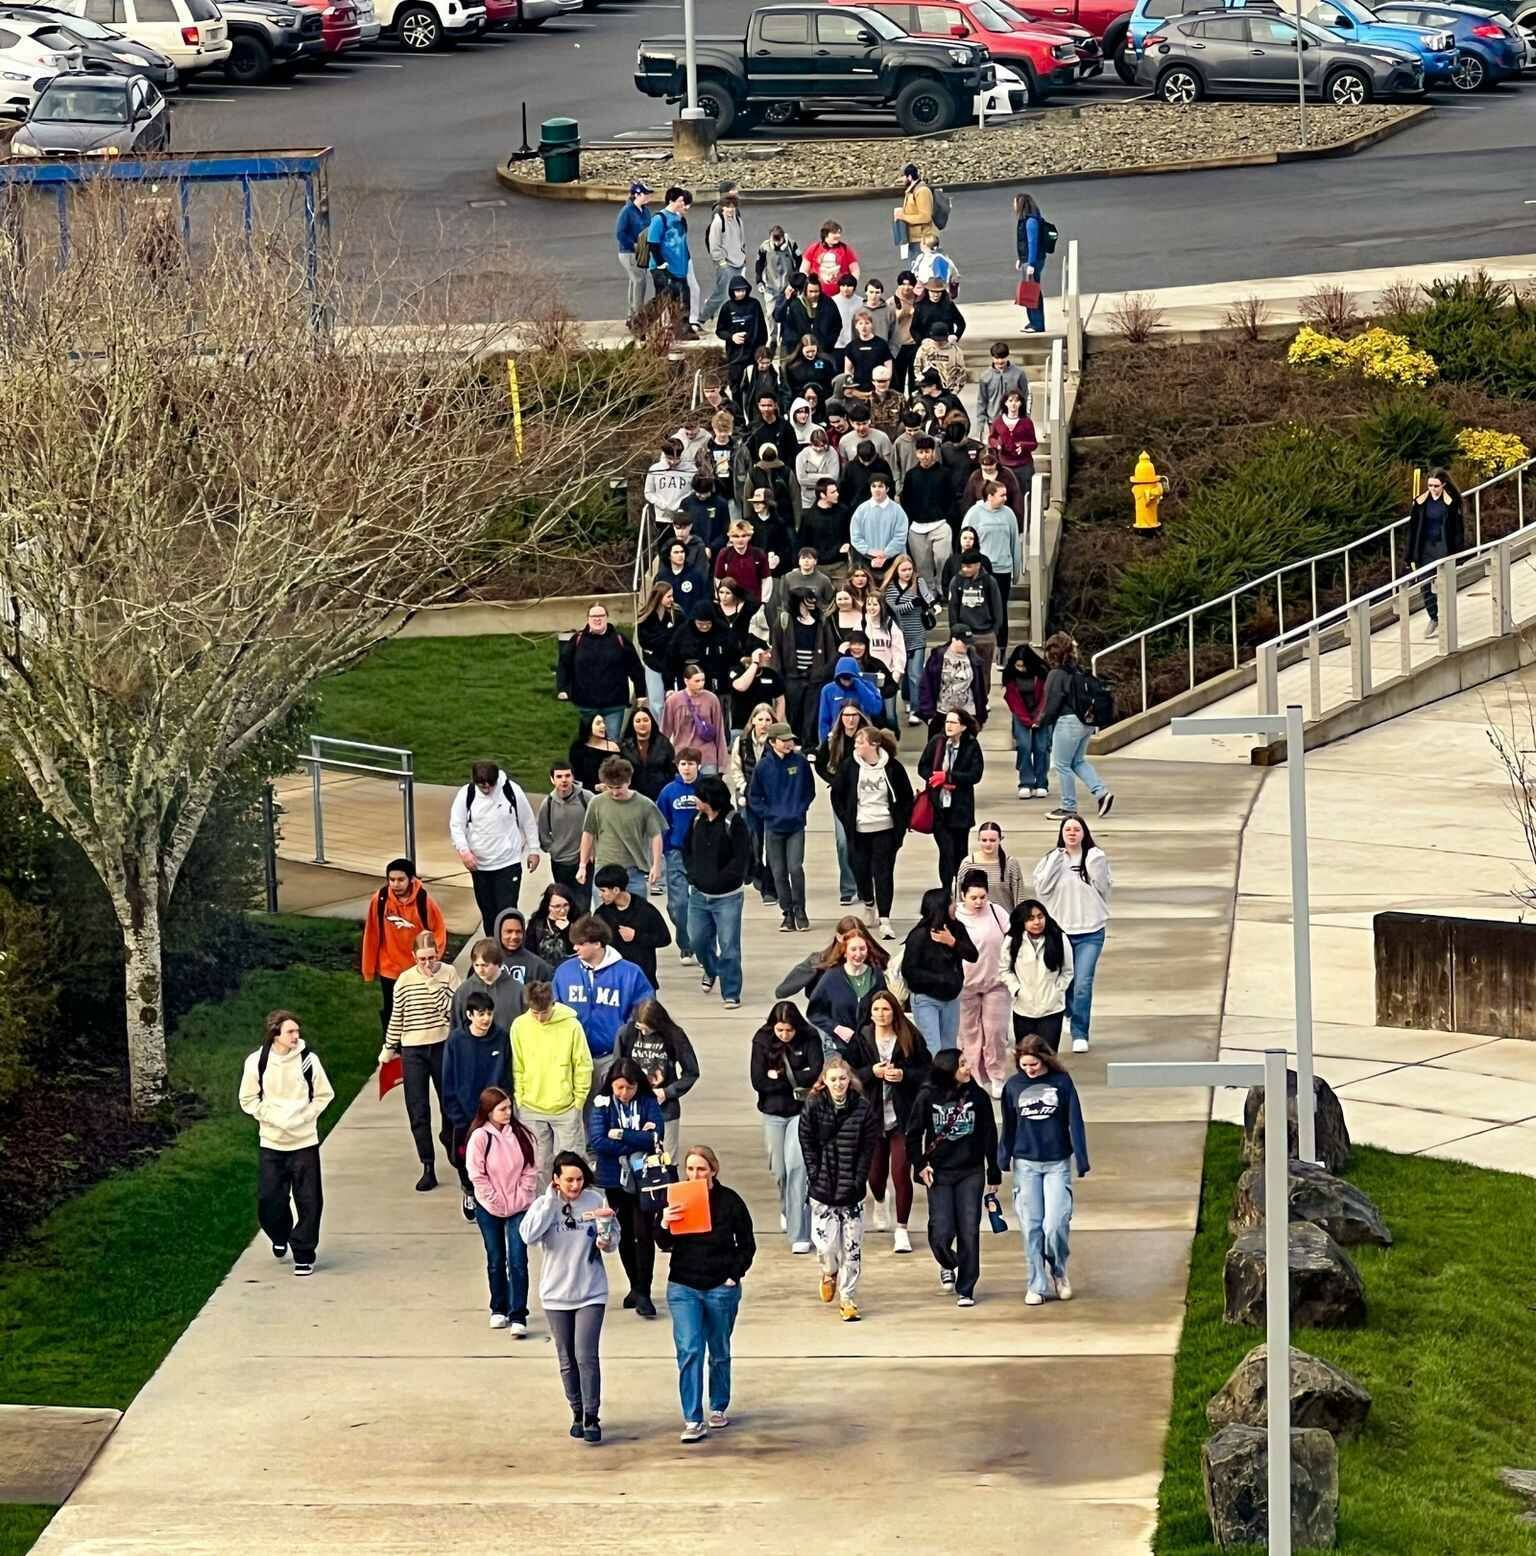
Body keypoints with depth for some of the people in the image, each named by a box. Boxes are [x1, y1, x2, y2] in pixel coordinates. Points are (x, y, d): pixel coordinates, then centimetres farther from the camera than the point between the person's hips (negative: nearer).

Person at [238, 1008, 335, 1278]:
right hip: (271, 1142, 1)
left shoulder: (308, 1059, -8)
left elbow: (324, 1095, 3)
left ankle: (303, 1253, 10)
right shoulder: (257, 1062, -7)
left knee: (308, 1200, -2)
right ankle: (280, 1236, 32)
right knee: (270, 1197, 2)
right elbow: (248, 1100, 2)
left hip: (305, 1141, -1)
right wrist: (273, 1117, -11)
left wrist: (303, 1117, -9)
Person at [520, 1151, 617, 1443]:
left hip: (590, 1293, -1)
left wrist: (605, 1239, -20)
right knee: (567, 1360, 10)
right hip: (556, 1295, 1)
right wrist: (550, 1202, -23)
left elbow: (610, 1244, 4)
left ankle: (592, 1418, -3)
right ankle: (577, 1413, 25)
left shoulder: (595, 1201, -5)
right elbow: (529, 1236, -24)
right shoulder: (544, 1204, -6)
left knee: (586, 1356, -10)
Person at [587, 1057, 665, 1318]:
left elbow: (655, 1138, -16)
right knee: (624, 1235, 12)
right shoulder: (602, 1105, -4)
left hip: (643, 1179, -2)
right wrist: (638, 1140, -15)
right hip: (615, 1179, 2)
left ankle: (643, 1293, -3)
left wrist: (621, 1135, -17)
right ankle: (635, 1287, 27)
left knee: (643, 1234, -8)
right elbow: (597, 1141, -16)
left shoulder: (648, 1103, -4)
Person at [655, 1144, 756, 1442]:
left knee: (719, 1352, 14)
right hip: (683, 1288, 0)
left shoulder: (730, 1201, -5)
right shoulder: (676, 1199, -2)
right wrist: (664, 1224, -20)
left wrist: (734, 1275, -6)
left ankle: (718, 1408, 32)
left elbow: (747, 1246, 3)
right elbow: (665, 1246, 0)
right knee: (689, 1351, -11)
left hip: (721, 1288, 0)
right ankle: (693, 1420, -11)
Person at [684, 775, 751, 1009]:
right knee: (697, 941, 15)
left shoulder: (733, 823, -13)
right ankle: (710, 969, 45)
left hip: (726, 897, -6)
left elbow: (742, 858, -17)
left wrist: (719, 880, -16)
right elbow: (687, 849, 18)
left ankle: (732, 994, 3)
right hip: (699, 894, 6)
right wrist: (693, 873, 2)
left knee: (729, 947, -5)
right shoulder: (698, 821, 6)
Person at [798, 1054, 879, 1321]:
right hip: (823, 1189, 0)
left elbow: (868, 1148, -1)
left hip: (852, 1189, 0)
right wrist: (815, 1176, -7)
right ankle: (829, 1272, 30)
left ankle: (847, 1297, 14)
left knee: (852, 1246, 2)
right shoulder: (813, 1107, -3)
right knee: (826, 1242, -5)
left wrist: (858, 1180, -7)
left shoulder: (863, 1109, -3)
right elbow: (807, 1146, 0)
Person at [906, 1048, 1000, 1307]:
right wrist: (920, 1165, -3)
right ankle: (947, 1265, 28)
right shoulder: (927, 1098, -4)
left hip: (971, 1173, 1)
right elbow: (913, 1135, 6)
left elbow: (989, 1136, 6)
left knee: (969, 1232, -3)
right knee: (942, 1232, -6)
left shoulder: (978, 1096, -1)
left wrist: (993, 1173, 8)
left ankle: (965, 1290, 8)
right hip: (939, 1173, -1)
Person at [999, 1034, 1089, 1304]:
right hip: (1025, 1164, 2)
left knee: (1056, 1225, -10)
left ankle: (1059, 1272, 17)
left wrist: (1082, 1161, -5)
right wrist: (1003, 1161, 7)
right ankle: (1037, 1286, 9)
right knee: (1031, 1228, 1)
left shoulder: (1061, 1082, -2)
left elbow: (1075, 1122, -1)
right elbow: (1008, 1127, 11)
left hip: (1058, 1163, -2)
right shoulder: (1013, 1087, 3)